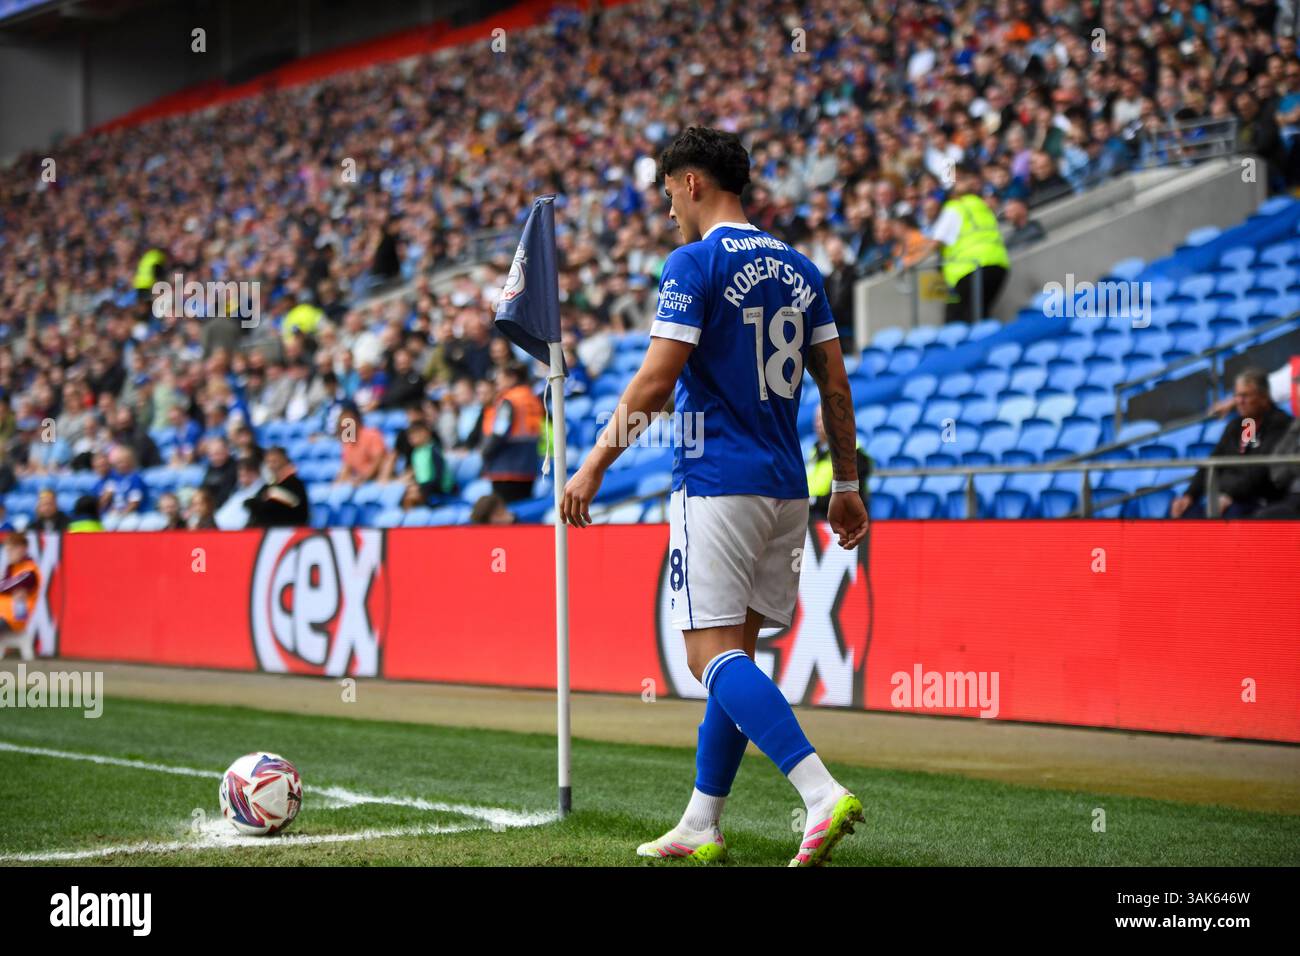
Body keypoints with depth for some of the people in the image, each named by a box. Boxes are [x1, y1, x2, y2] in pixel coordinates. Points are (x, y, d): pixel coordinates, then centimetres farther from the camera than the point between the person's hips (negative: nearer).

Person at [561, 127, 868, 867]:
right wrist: (847, 485, 19)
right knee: (735, 653, 12)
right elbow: (836, 386, 13)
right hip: (785, 488, 8)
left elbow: (655, 382, -14)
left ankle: (824, 794, -26)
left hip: (717, 484, -8)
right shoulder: (798, 268, 13)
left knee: (716, 654, -10)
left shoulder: (695, 264, -8)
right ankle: (702, 827, 16)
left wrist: (595, 465, -7)